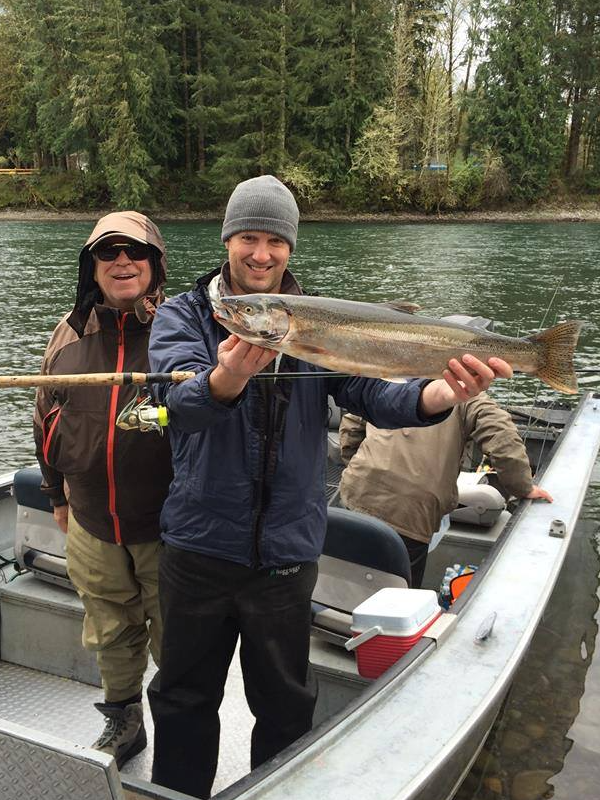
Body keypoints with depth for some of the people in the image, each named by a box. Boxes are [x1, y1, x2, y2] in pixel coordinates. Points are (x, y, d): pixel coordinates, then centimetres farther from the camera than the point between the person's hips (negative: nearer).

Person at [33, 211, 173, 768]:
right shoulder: (72, 330, 3)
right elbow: (46, 414, 14)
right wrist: (56, 492, 17)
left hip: (168, 523, -3)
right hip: (91, 524, 4)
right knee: (110, 633, 21)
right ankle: (122, 722, 44)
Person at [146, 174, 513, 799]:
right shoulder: (181, 317, -4)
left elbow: (370, 393, -13)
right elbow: (181, 401, -23)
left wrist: (439, 395, -34)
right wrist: (225, 380, -46)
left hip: (286, 552, 1)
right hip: (198, 544, 0)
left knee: (285, 704, 18)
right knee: (184, 699, 18)